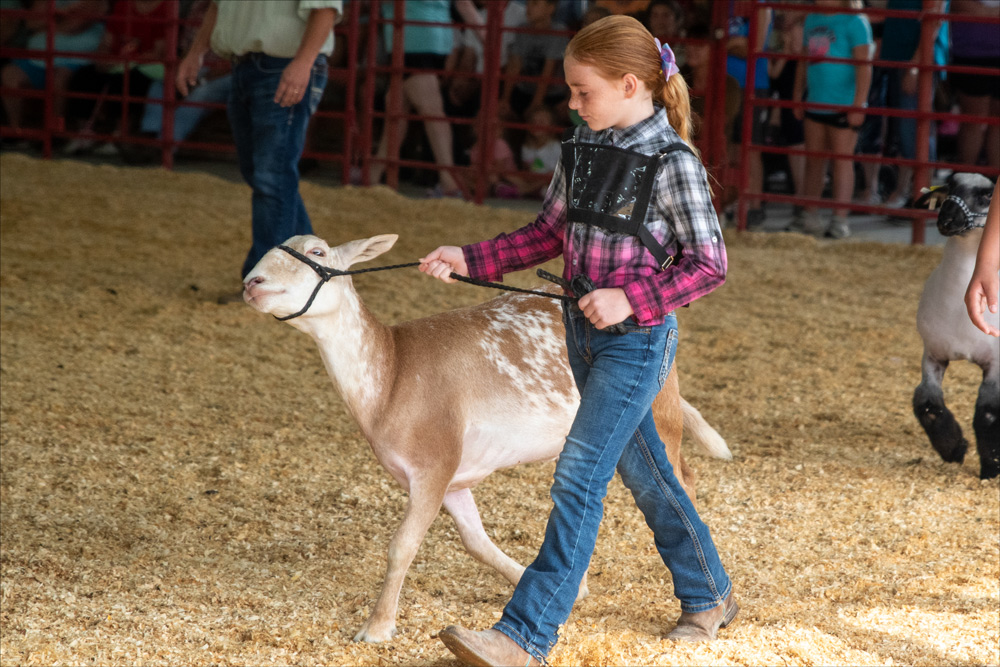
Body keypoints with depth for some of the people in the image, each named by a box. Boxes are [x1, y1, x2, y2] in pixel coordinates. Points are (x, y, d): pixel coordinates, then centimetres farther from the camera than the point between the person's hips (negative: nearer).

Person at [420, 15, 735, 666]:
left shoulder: (673, 162, -16)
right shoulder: (582, 145, 4)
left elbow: (708, 264, -13)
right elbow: (549, 232, 13)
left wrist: (629, 298, -22)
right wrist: (469, 260, 3)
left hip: (637, 341, -8)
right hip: (585, 332, 8)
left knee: (579, 479, -11)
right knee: (642, 471, 18)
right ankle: (709, 596, 35)